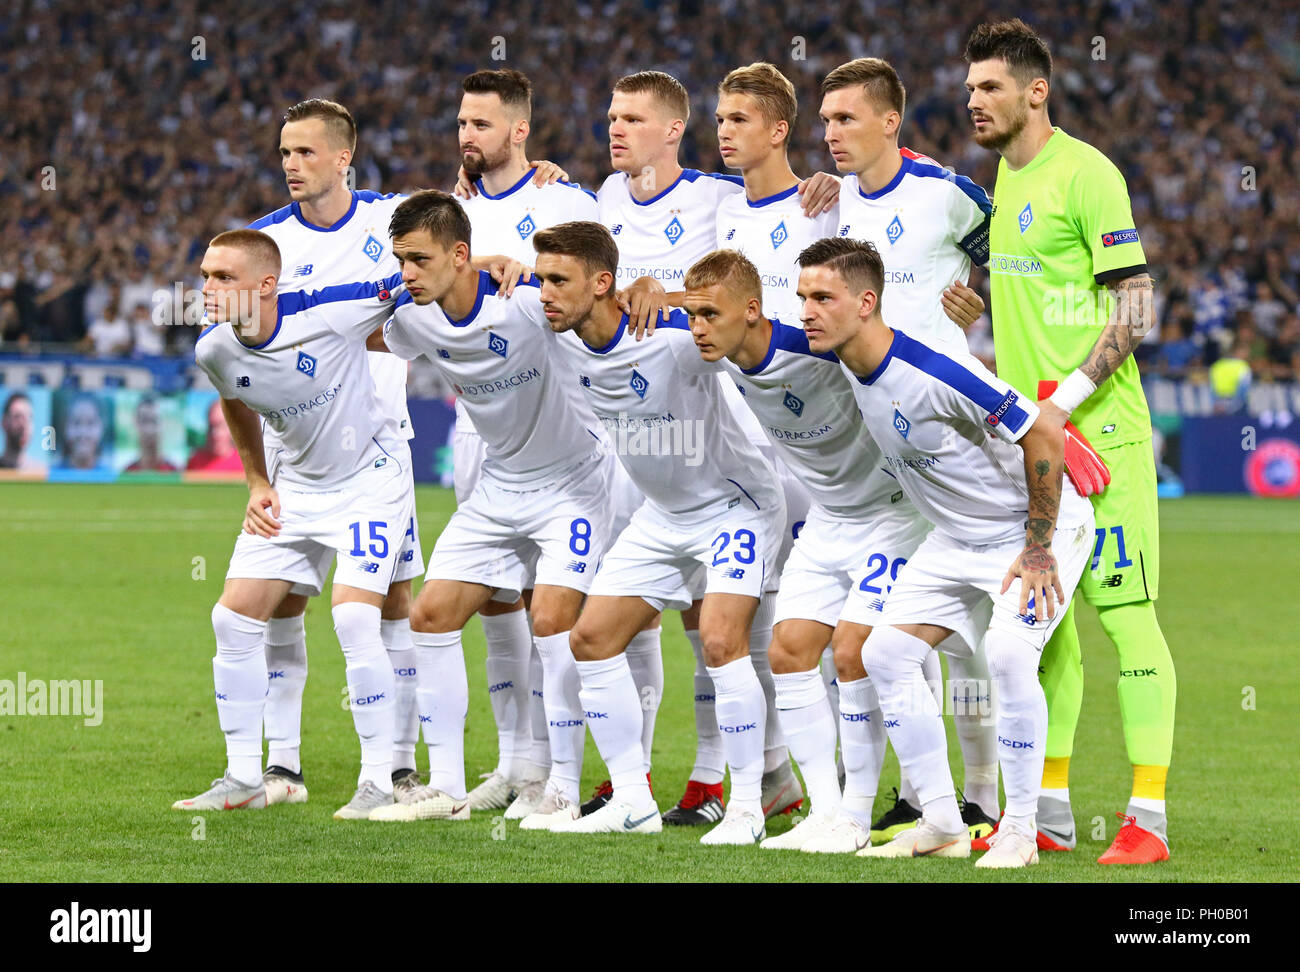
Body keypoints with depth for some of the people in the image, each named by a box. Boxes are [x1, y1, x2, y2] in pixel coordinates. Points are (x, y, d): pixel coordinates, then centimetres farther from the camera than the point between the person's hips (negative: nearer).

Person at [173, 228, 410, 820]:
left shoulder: (329, 314, -28)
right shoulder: (214, 351, -11)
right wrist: (257, 483, 9)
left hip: (370, 475, -6)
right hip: (296, 485, 6)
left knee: (354, 619, -19)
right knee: (234, 617, 0)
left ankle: (378, 782, -7)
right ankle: (243, 780, 13)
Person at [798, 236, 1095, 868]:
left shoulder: (936, 374, -32)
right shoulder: (846, 363, -9)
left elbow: (1045, 439, -28)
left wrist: (1038, 550, -22)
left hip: (1037, 529, -8)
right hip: (957, 540, 9)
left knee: (1007, 651, -28)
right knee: (885, 652, -1)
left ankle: (1020, 832, -14)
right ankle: (942, 824, 7)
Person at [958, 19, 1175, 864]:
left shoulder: (1085, 174, -11)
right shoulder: (1006, 176, 14)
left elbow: (1135, 311, -14)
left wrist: (1064, 401, -18)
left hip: (1099, 431, -8)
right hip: (1030, 438, 8)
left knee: (1126, 616, -7)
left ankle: (1149, 818, -6)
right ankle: (1051, 813, 15)